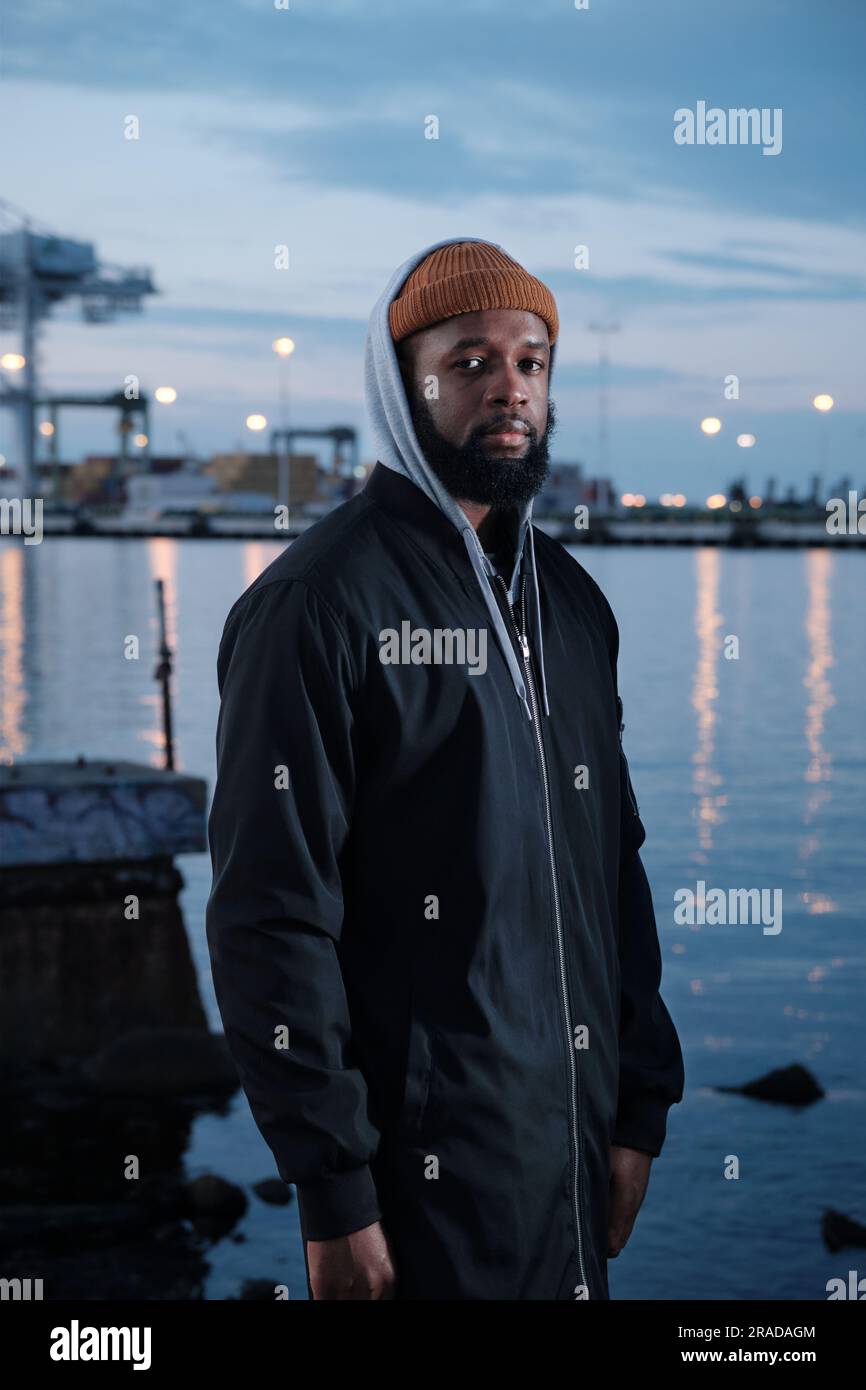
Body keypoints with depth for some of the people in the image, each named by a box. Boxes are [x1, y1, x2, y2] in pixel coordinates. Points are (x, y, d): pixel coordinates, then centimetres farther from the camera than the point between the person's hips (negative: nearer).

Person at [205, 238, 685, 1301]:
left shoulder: (568, 601, 11)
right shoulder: (318, 602, -12)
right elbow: (272, 916, -16)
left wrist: (641, 1106, 11)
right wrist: (333, 1194, -17)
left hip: (576, 1147, 7)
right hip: (421, 1163, -7)